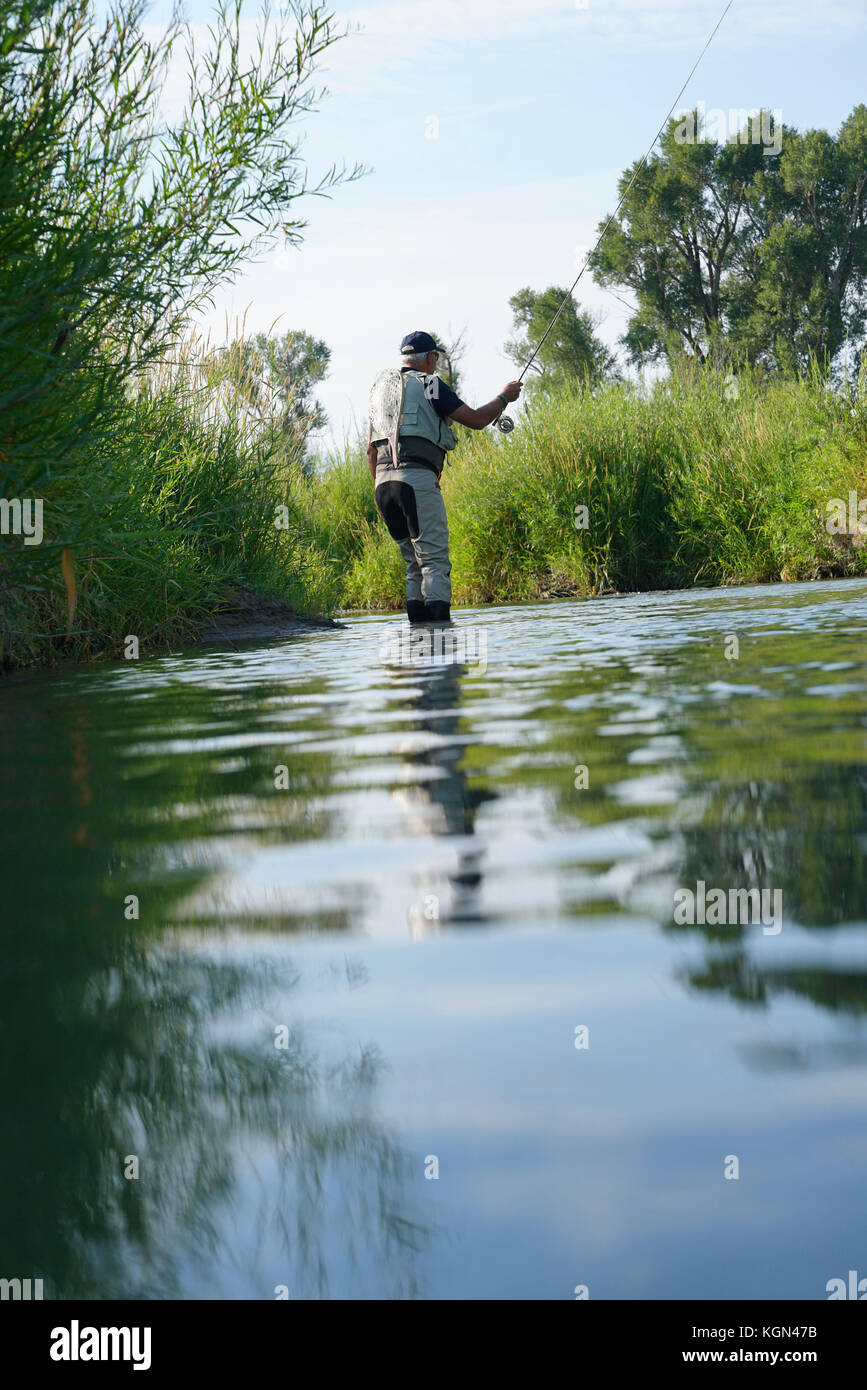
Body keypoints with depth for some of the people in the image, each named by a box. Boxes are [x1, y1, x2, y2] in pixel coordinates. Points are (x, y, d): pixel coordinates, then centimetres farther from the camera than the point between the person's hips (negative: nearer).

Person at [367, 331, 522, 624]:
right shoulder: (429, 384, 1)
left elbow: (371, 449, 22)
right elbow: (476, 419, 0)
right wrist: (504, 397, 16)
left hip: (383, 481, 7)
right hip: (417, 479, -7)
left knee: (415, 563, 12)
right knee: (435, 560, -8)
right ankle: (440, 624, -17)